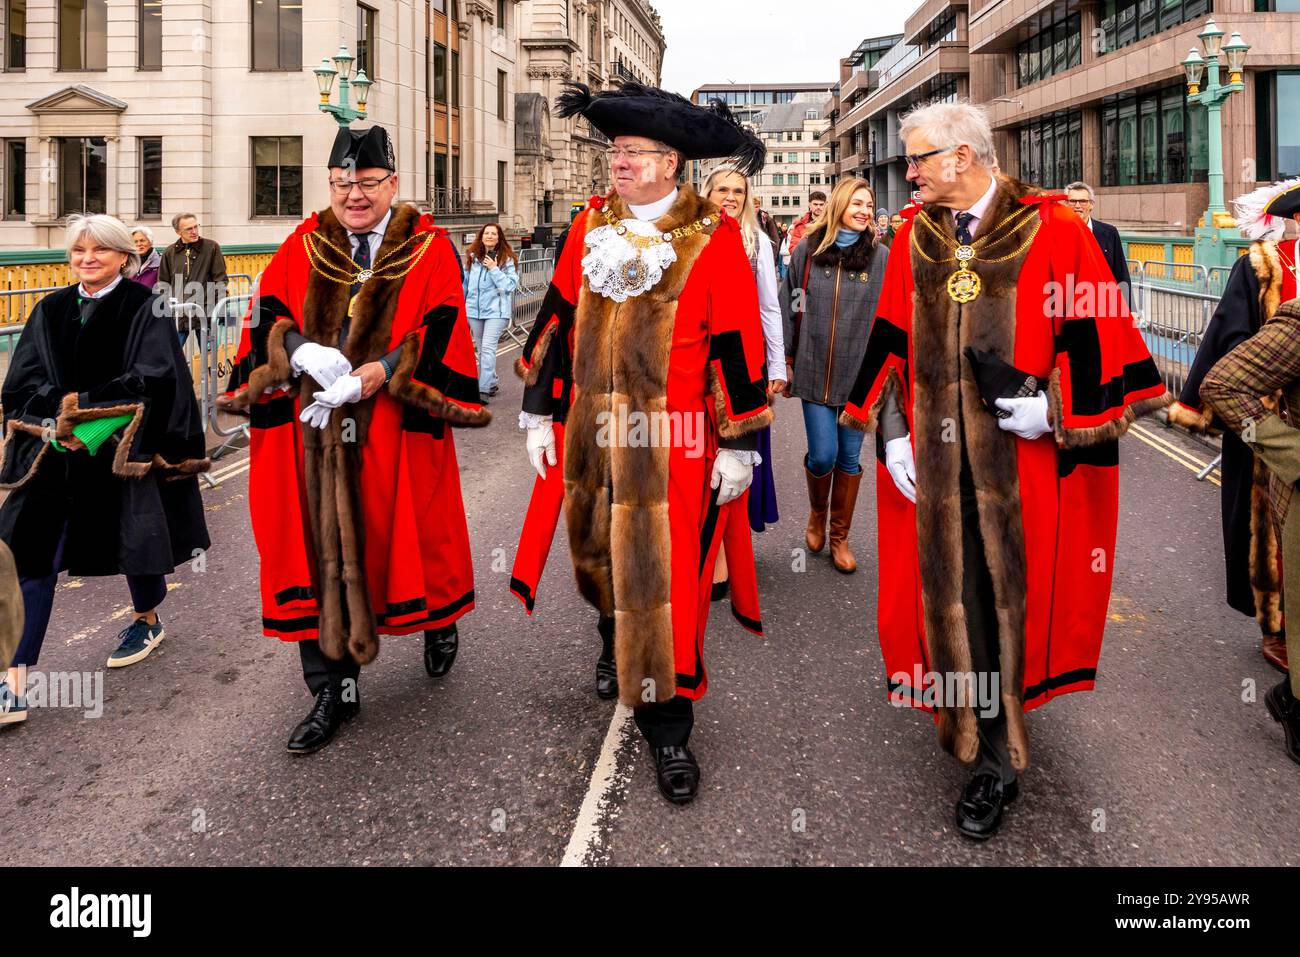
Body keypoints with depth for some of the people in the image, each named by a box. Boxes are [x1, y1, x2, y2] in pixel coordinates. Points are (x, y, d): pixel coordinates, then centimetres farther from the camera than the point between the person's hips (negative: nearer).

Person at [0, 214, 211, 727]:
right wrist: (60, 419, -16)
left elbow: (153, 379, -13)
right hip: (54, 454, 3)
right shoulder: (50, 311, 10)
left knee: (134, 542, 8)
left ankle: (147, 620, 41)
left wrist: (89, 414, -19)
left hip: (127, 451, -3)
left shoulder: (144, 308, -2)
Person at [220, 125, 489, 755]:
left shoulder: (428, 248, 2)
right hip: (312, 433, 3)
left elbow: (443, 327, -7)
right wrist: (301, 351, -18)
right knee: (317, 550, 4)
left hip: (396, 430, -2)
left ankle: (438, 621, 42)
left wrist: (385, 370, -21)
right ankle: (333, 690, 17)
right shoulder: (304, 246, 10)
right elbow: (266, 314, 4)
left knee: (412, 539, 8)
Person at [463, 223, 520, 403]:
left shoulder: (507, 260, -3)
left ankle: (484, 390, -13)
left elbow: (511, 285, -10)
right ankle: (492, 383, 29)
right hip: (474, 310, 5)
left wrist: (494, 269, -16)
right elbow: (465, 282, 14)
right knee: (481, 349, 13)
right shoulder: (472, 257, 7)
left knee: (488, 348, -14)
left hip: (496, 310, -5)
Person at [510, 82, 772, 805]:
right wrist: (541, 414, 9)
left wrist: (739, 445, -7)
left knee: (664, 580, -2)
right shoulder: (591, 227, 7)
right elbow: (559, 321, 10)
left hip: (673, 445, -4)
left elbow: (737, 347, -6)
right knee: (597, 555, 19)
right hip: (590, 434, 5)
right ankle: (613, 643, 49)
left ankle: (667, 724, 11)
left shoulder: (714, 238, -6)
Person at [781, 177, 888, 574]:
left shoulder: (881, 256, 0)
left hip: (861, 373, 0)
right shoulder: (806, 251, 1)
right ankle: (817, 513, 29)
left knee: (850, 457, 7)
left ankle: (840, 537, 23)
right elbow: (788, 308, 6)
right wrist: (787, 361, 5)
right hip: (815, 372, 0)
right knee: (822, 455, -3)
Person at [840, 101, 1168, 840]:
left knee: (1014, 598, 5)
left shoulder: (1053, 234, -5)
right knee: (954, 599, 6)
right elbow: (893, 344, 11)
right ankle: (993, 757, 24)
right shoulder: (914, 239, 8)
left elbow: (1095, 337, -4)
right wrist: (893, 431, 4)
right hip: (939, 461, 4)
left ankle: (997, 751, 23)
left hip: (1024, 465, -3)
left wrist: (1055, 407, -15)